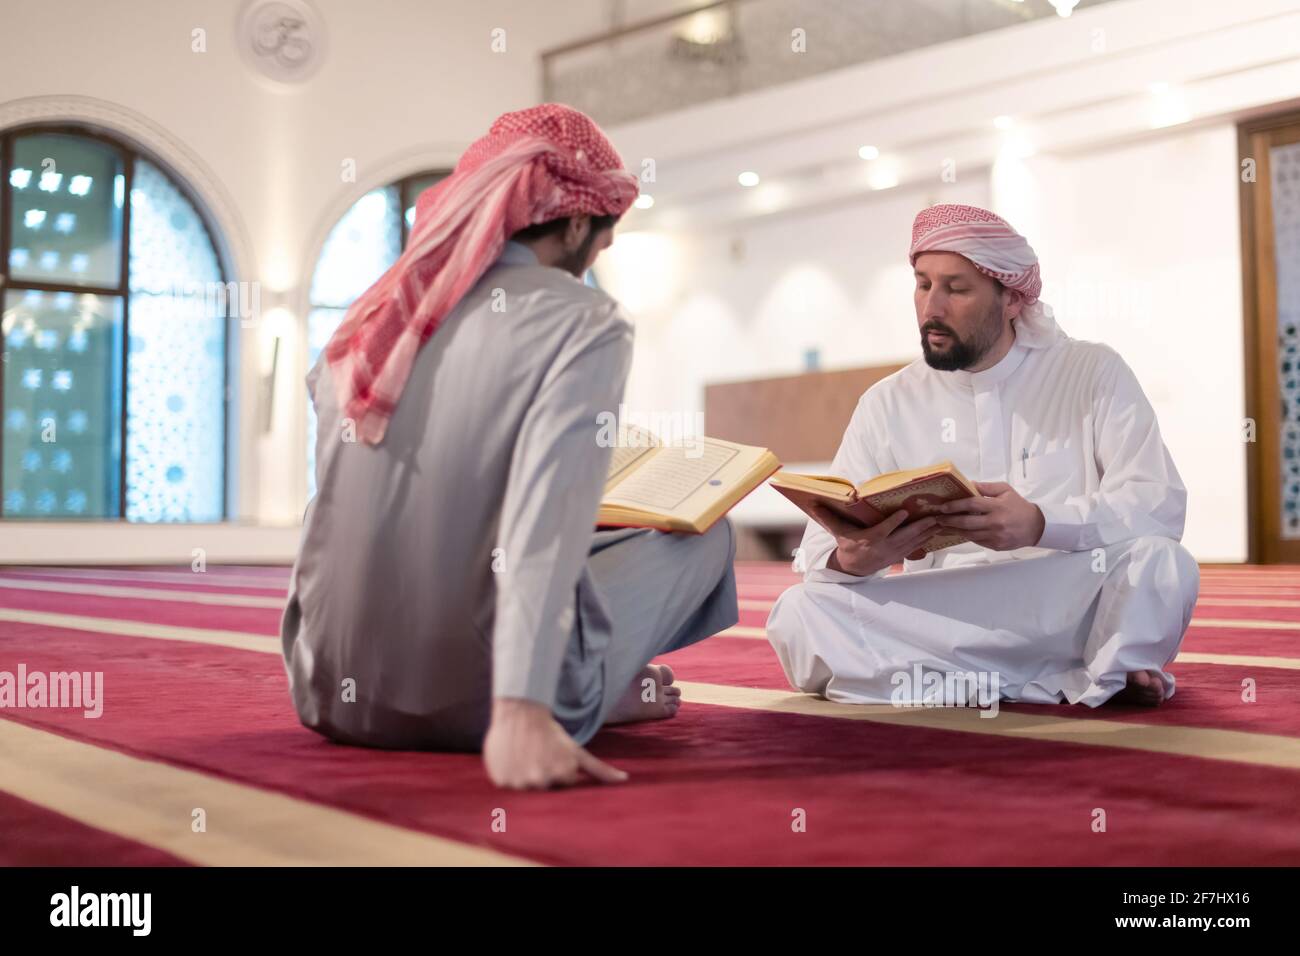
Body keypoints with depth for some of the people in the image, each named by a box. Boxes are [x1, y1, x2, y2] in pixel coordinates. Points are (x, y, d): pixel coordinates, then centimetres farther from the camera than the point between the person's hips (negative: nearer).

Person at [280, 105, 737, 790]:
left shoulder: (374, 316, 7)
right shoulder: (583, 323, -10)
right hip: (467, 706, -6)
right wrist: (522, 715, -33)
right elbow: (547, 522, -25)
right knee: (705, 530, 18)